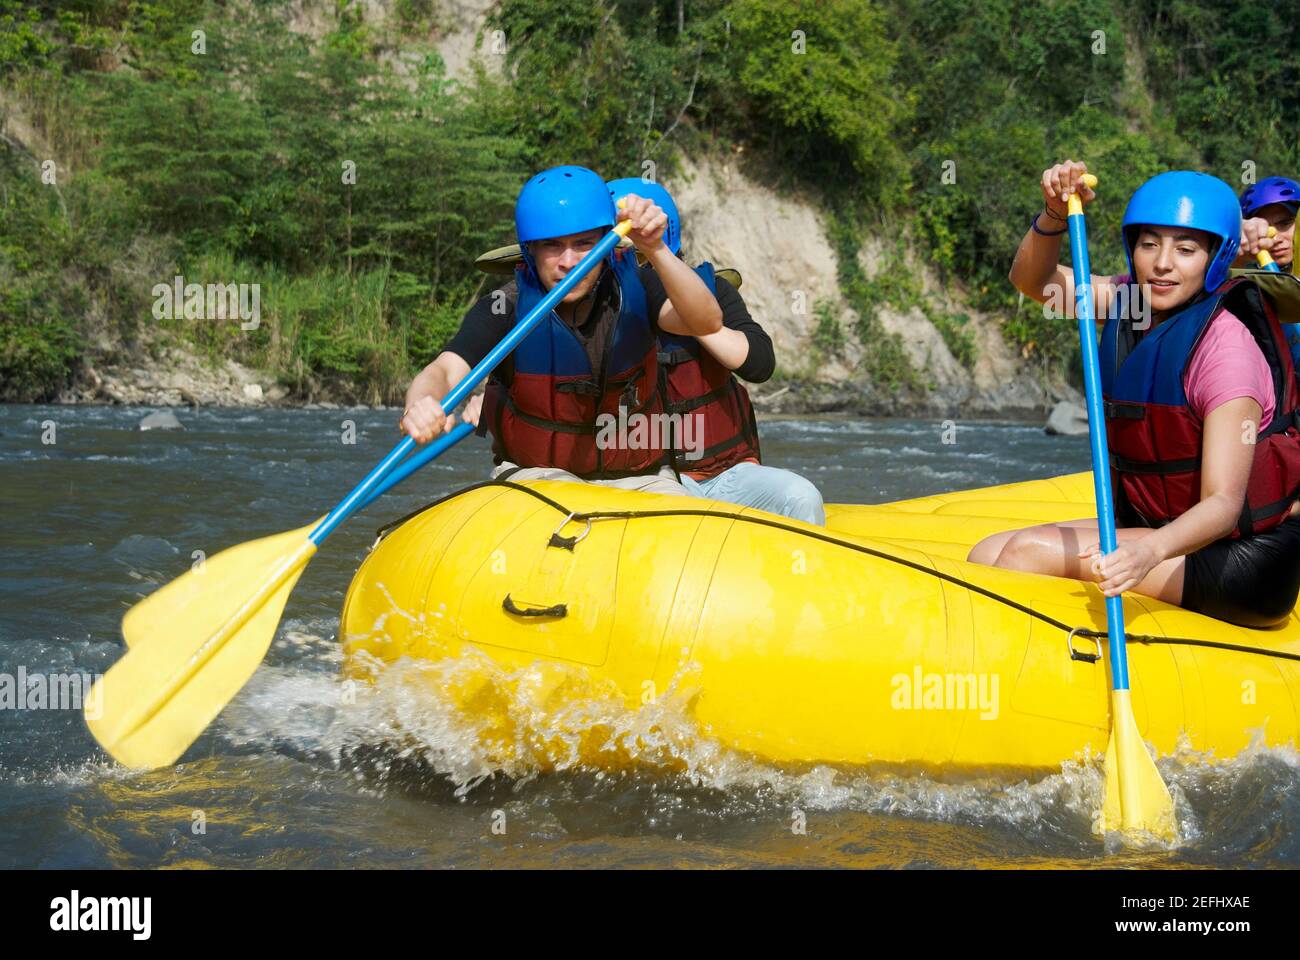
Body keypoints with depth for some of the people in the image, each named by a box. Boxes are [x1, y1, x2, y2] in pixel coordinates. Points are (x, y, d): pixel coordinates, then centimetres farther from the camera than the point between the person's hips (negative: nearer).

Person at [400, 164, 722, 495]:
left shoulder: (632, 288, -9)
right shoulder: (506, 309, -14)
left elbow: (707, 322, -26)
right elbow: (444, 371, -27)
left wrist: (655, 250, -42)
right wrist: (419, 408, -52)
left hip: (638, 478, 2)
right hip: (536, 475, -2)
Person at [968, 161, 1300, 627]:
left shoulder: (1225, 348, -21)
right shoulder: (1129, 301, 2)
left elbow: (1223, 502, -27)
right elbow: (1031, 280, 0)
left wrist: (1152, 551, -46)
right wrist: (1054, 216, -21)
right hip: (1151, 526, 8)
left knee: (1028, 551, -21)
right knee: (986, 555, -8)